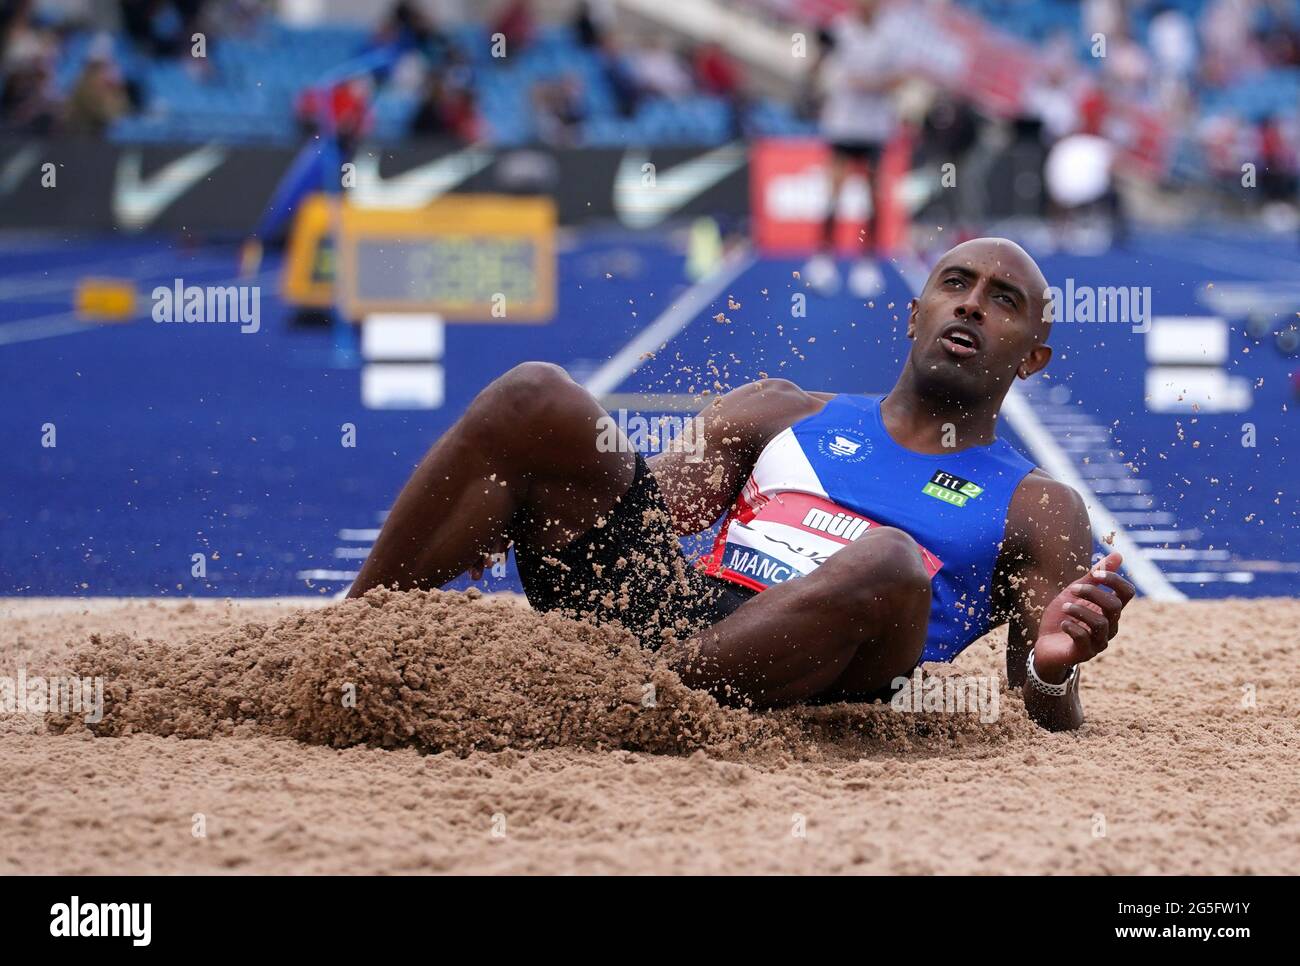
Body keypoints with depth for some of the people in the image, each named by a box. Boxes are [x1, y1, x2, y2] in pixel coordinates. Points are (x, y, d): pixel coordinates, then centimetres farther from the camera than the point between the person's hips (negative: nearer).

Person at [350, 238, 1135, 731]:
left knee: (885, 561, -36)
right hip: (666, 605, 4)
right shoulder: (783, 416, 27)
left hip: (794, 689, -4)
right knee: (535, 397, -12)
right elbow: (637, 514, 22)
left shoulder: (1039, 512, 16)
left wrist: (1052, 671, -18)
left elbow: (1048, 724, 7)